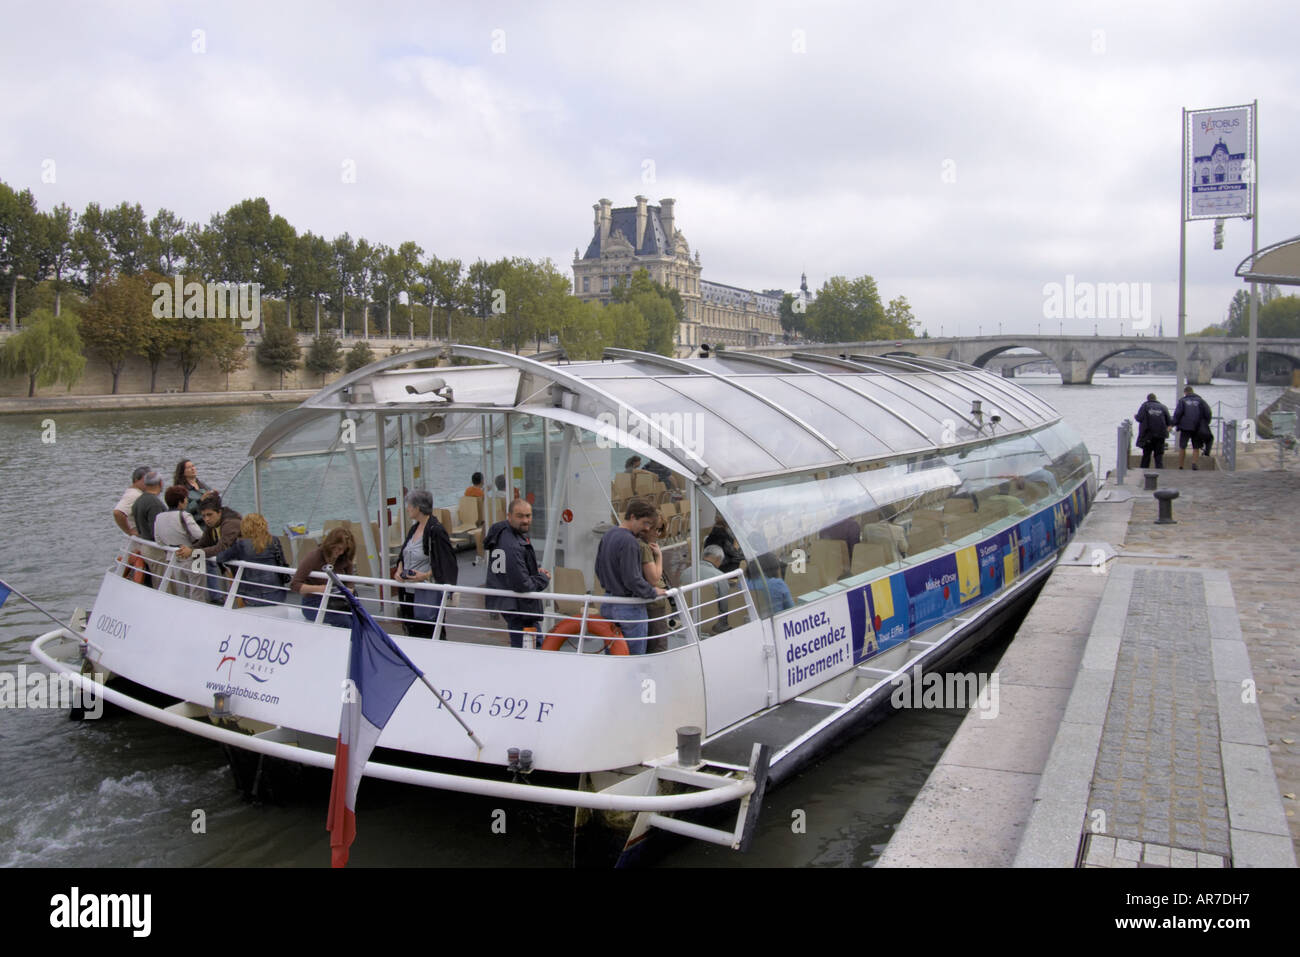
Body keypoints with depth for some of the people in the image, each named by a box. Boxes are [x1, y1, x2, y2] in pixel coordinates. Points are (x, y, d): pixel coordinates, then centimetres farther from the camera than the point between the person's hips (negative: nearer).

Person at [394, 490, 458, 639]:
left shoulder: (435, 530, -14)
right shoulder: (414, 528, 11)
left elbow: (446, 561, -15)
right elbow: (403, 554, 20)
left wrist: (426, 575, -23)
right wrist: (399, 570, 1)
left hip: (428, 593, -8)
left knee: (429, 634, -5)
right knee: (412, 632, 12)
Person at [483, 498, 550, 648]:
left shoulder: (501, 533, 6)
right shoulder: (513, 546, -27)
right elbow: (523, 585, -27)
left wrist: (536, 571, 5)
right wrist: (544, 578, -8)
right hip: (518, 607, -11)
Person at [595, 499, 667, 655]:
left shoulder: (607, 536, 9)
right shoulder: (629, 541, -21)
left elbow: (598, 569, 17)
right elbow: (632, 580, -23)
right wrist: (653, 592, -9)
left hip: (607, 605, 9)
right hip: (629, 608, -9)